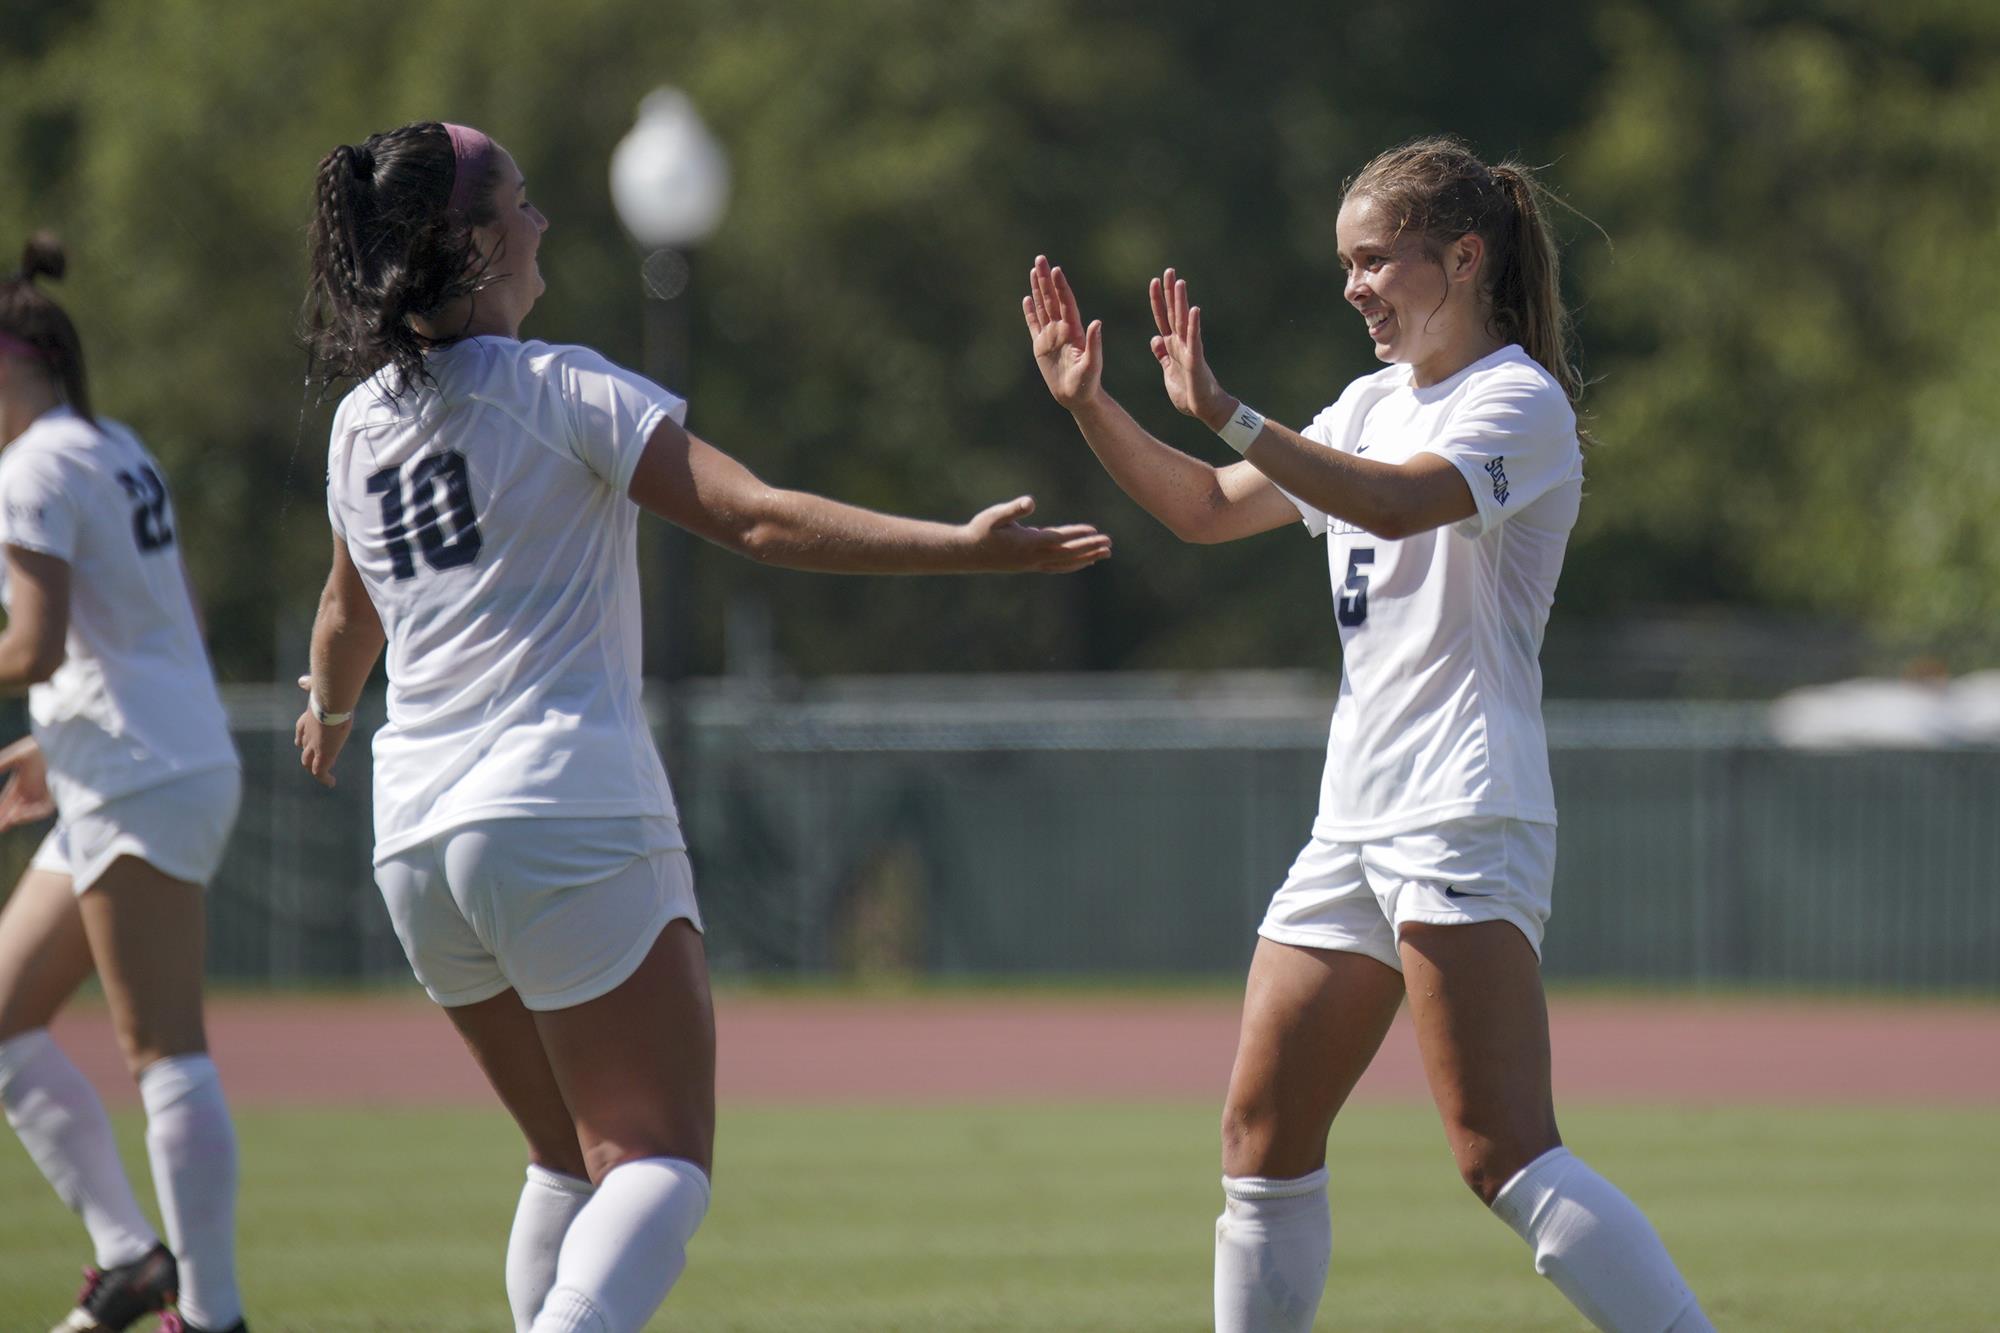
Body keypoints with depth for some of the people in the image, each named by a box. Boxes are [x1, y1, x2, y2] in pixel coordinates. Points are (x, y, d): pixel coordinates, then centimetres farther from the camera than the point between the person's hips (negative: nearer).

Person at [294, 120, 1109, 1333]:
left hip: (415, 845, 7)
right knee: (660, 1165, -9)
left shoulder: (361, 423, 12)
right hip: (572, 822, -7)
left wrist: (332, 709, 52)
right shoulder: (560, 390, -7)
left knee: (572, 1160, 19)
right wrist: (969, 548, -16)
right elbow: (761, 520, -16)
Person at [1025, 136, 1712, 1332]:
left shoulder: (1519, 403, -8)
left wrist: (1227, 415, -33)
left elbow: (1398, 503, -27)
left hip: (1465, 820, -9)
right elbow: (1207, 511, 23)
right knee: (1265, 1134, 8)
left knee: (1506, 1155, -18)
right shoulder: (1376, 405, 18)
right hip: (1358, 818, 9)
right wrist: (1090, 404, 10)